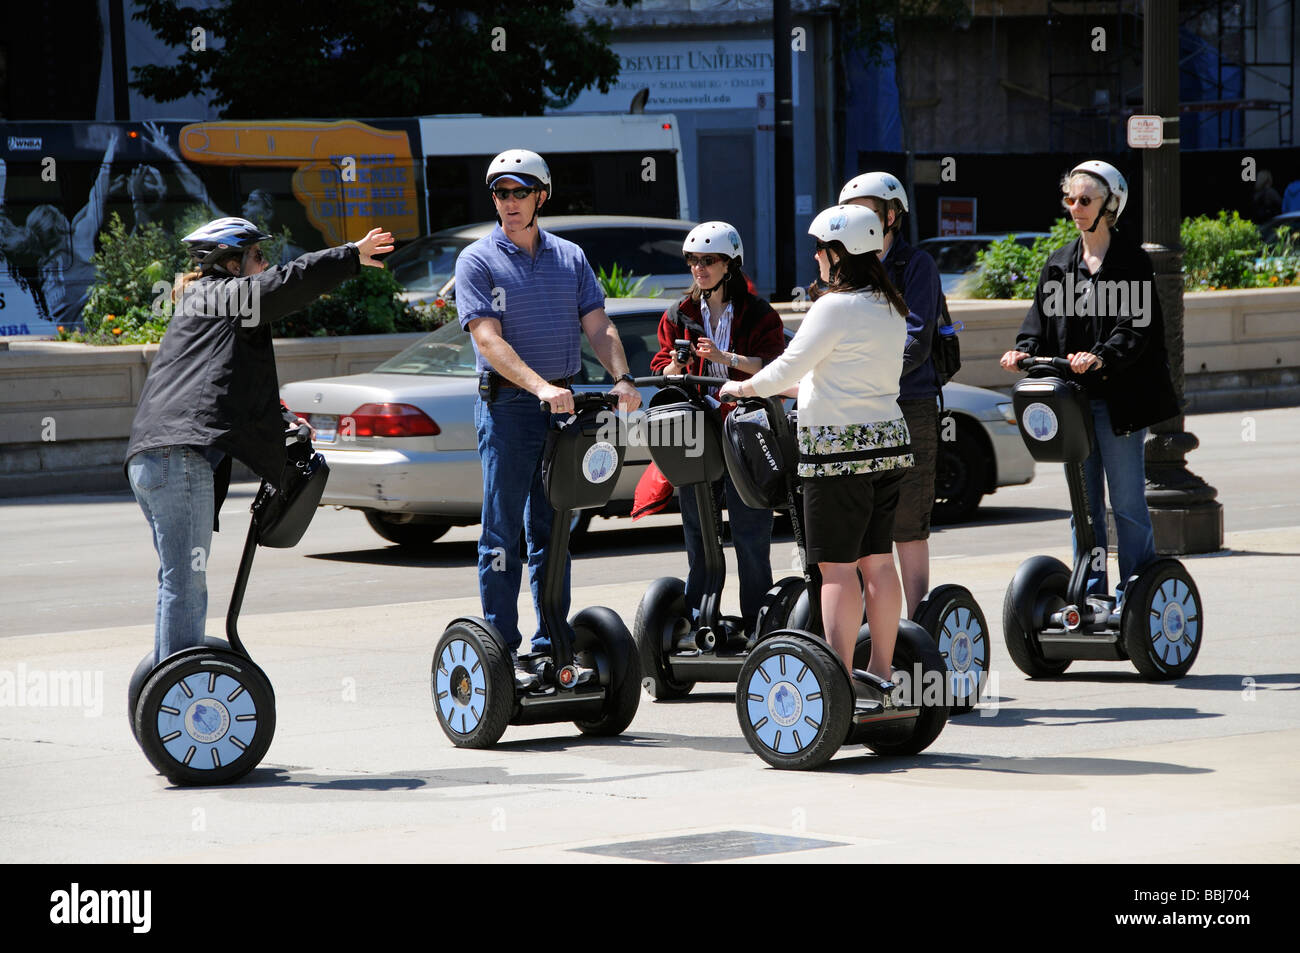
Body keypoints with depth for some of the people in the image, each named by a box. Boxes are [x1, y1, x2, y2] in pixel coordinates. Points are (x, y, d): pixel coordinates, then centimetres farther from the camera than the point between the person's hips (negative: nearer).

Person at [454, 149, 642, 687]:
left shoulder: (570, 258, 12)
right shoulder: (478, 261, -2)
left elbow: (597, 325, 5)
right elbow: (489, 340, -13)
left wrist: (622, 377, -14)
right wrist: (540, 386, -27)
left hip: (562, 406, 5)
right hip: (506, 406, -4)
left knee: (552, 531, 9)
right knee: (503, 533, -4)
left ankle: (550, 643, 15)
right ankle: (502, 649, -2)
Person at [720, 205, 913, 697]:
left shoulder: (835, 307, -14)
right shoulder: (890, 309, 11)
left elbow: (787, 369, -12)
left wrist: (741, 388, 5)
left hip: (838, 447, -8)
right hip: (887, 440, 8)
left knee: (837, 568, -6)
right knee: (877, 560, 12)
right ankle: (881, 672, 15)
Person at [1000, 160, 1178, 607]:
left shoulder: (1131, 261, -4)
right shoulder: (1060, 264, 13)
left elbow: (1137, 326, -14)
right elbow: (1042, 318, 11)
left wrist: (1103, 356, -30)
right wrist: (1025, 350, -10)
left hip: (1120, 397, -6)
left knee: (1127, 501, -2)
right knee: (1083, 502, 10)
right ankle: (1090, 591, 16)